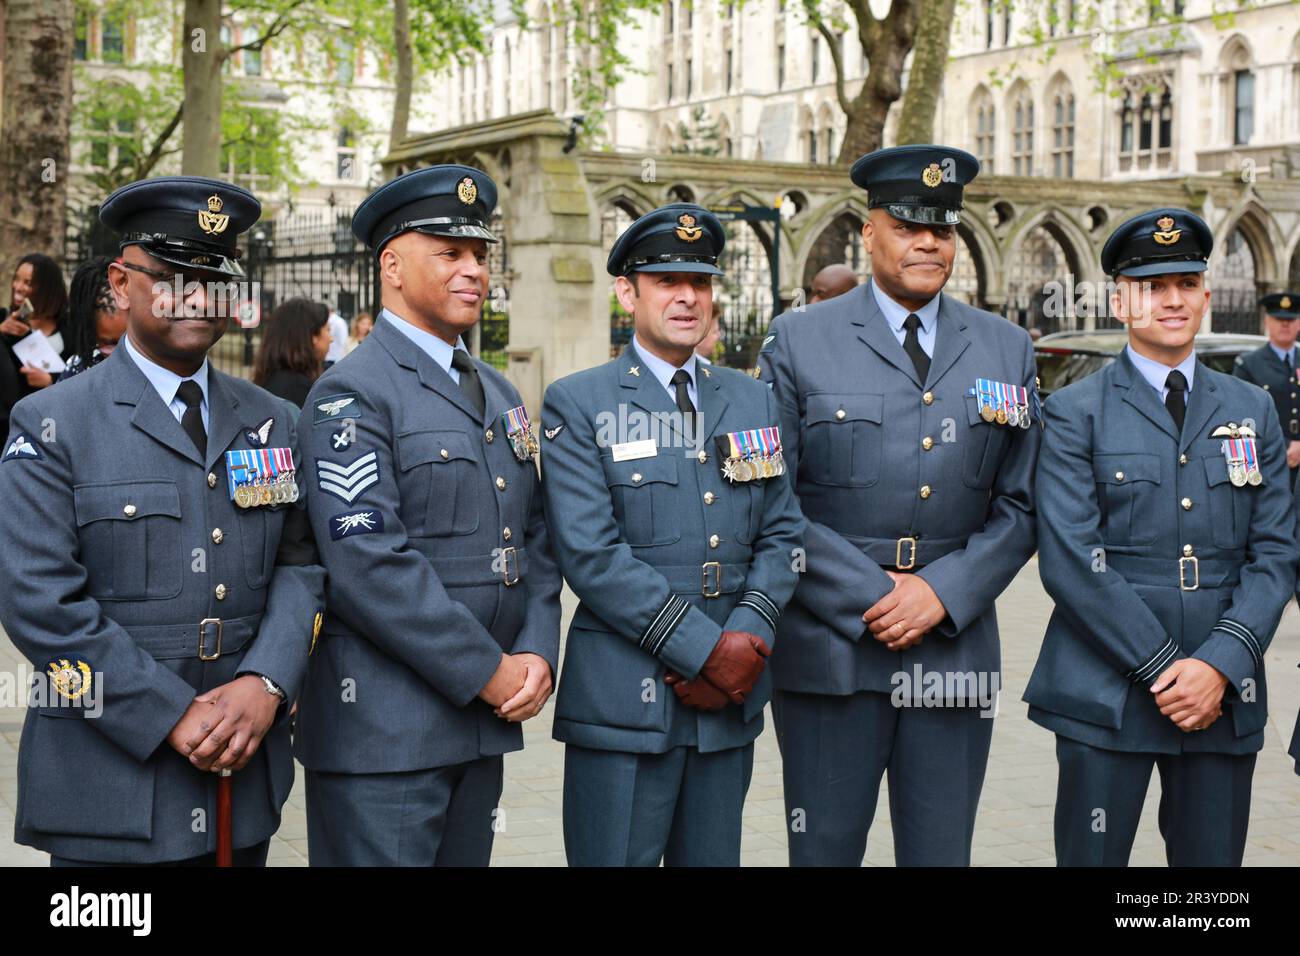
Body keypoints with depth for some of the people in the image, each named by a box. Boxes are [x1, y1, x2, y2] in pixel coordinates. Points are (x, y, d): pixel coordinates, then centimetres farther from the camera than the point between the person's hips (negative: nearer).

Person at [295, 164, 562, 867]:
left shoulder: (498, 394, 16)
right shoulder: (351, 394, -9)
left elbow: (534, 540, 15)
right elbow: (369, 564, -19)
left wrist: (537, 655, -2)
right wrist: (490, 672, -16)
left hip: (483, 724, 7)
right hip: (382, 730, -7)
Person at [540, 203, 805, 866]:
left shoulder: (753, 401, 14)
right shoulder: (577, 405, -2)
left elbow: (780, 534, 9)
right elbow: (592, 554, -13)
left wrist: (747, 641, -8)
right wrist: (705, 651, -16)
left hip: (730, 702, 5)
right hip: (625, 701, -4)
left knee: (713, 857, 13)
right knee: (616, 857, 1)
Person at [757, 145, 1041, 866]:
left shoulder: (1007, 351, 10)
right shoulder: (797, 341, 1)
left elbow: (1019, 505, 8)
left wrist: (942, 592, -7)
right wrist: (867, 597, -10)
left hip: (956, 650, 3)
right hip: (828, 650, -2)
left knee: (941, 852, 10)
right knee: (824, 851, 5)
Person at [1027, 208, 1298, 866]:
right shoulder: (1075, 414, 0)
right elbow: (1071, 560, -9)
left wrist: (1220, 665, -8)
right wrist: (1162, 669, -13)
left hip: (1225, 697, 3)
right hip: (1105, 694, -3)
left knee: (1213, 857, 8)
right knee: (1091, 857, 2)